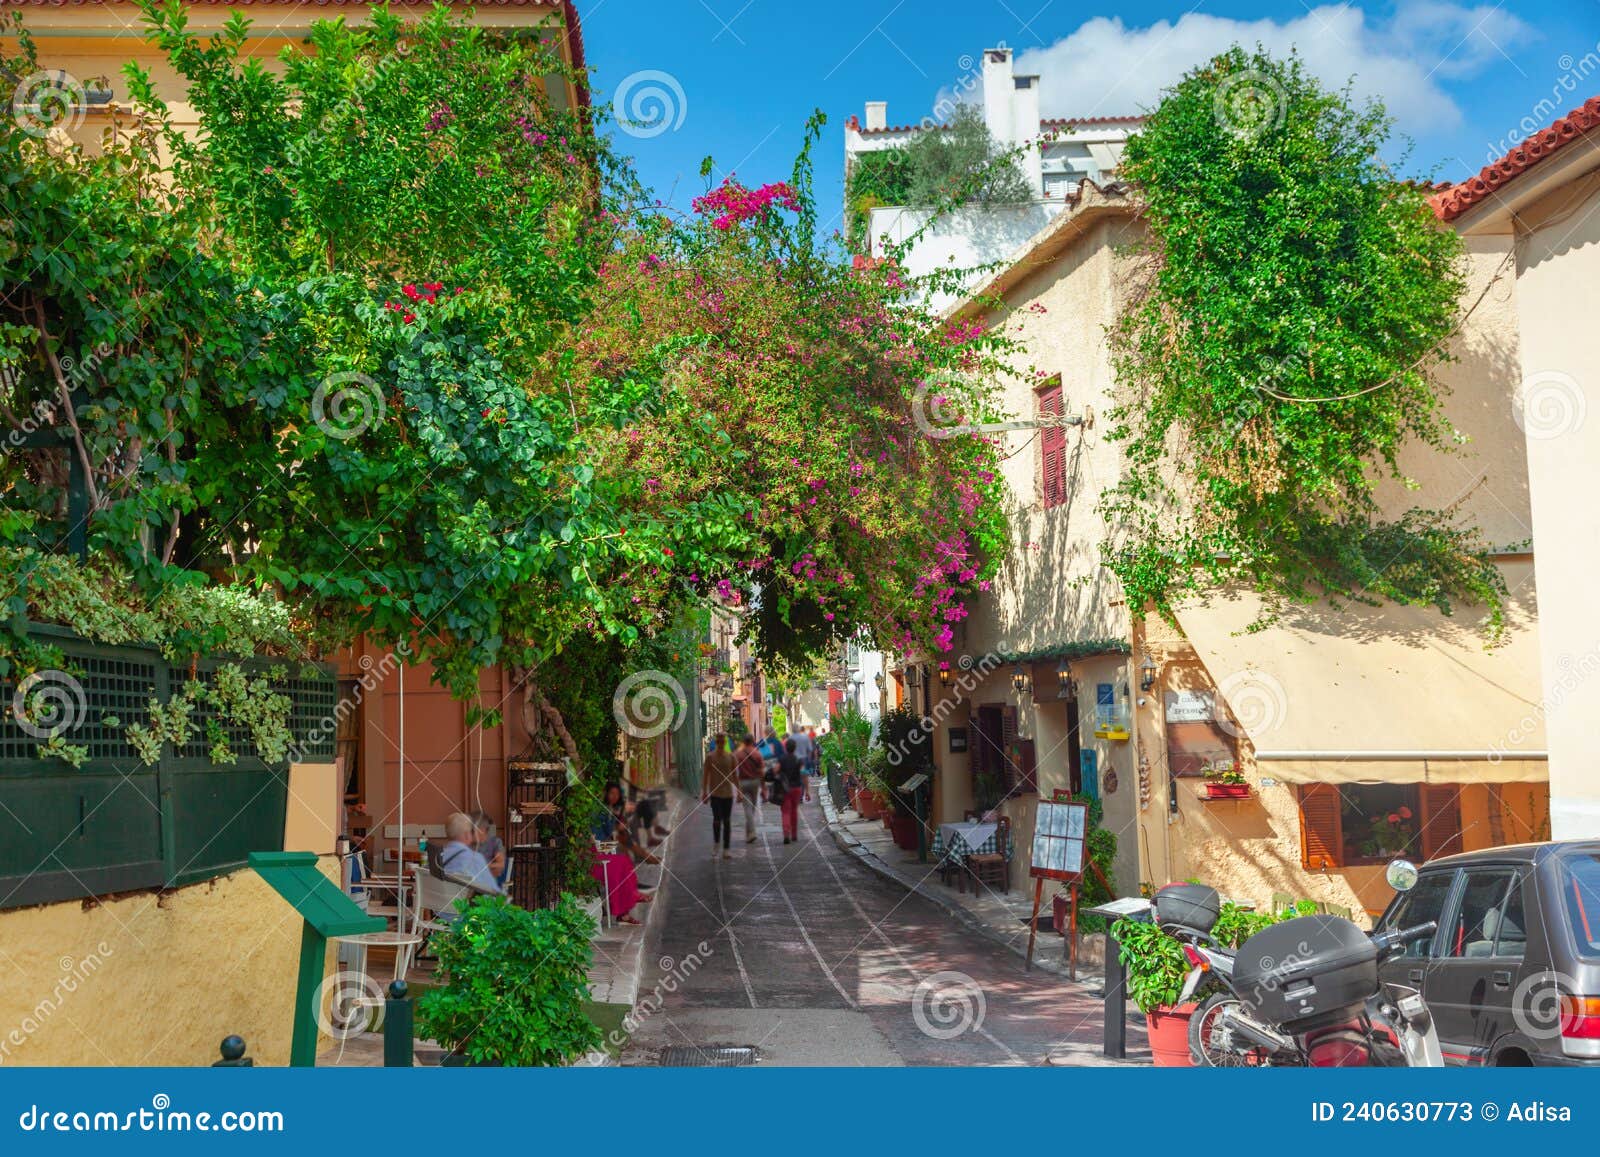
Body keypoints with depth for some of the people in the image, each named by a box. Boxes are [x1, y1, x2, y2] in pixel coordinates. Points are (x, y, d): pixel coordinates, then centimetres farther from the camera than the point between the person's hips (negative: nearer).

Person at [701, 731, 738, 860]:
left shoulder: (730, 756, 5)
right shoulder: (710, 757, -2)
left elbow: (735, 775, 10)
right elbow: (705, 775, -1)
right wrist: (704, 792, -5)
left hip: (728, 793, 3)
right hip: (715, 793, -3)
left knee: (727, 822, 3)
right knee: (717, 819, -10)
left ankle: (726, 850, 8)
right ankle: (715, 843, 15)